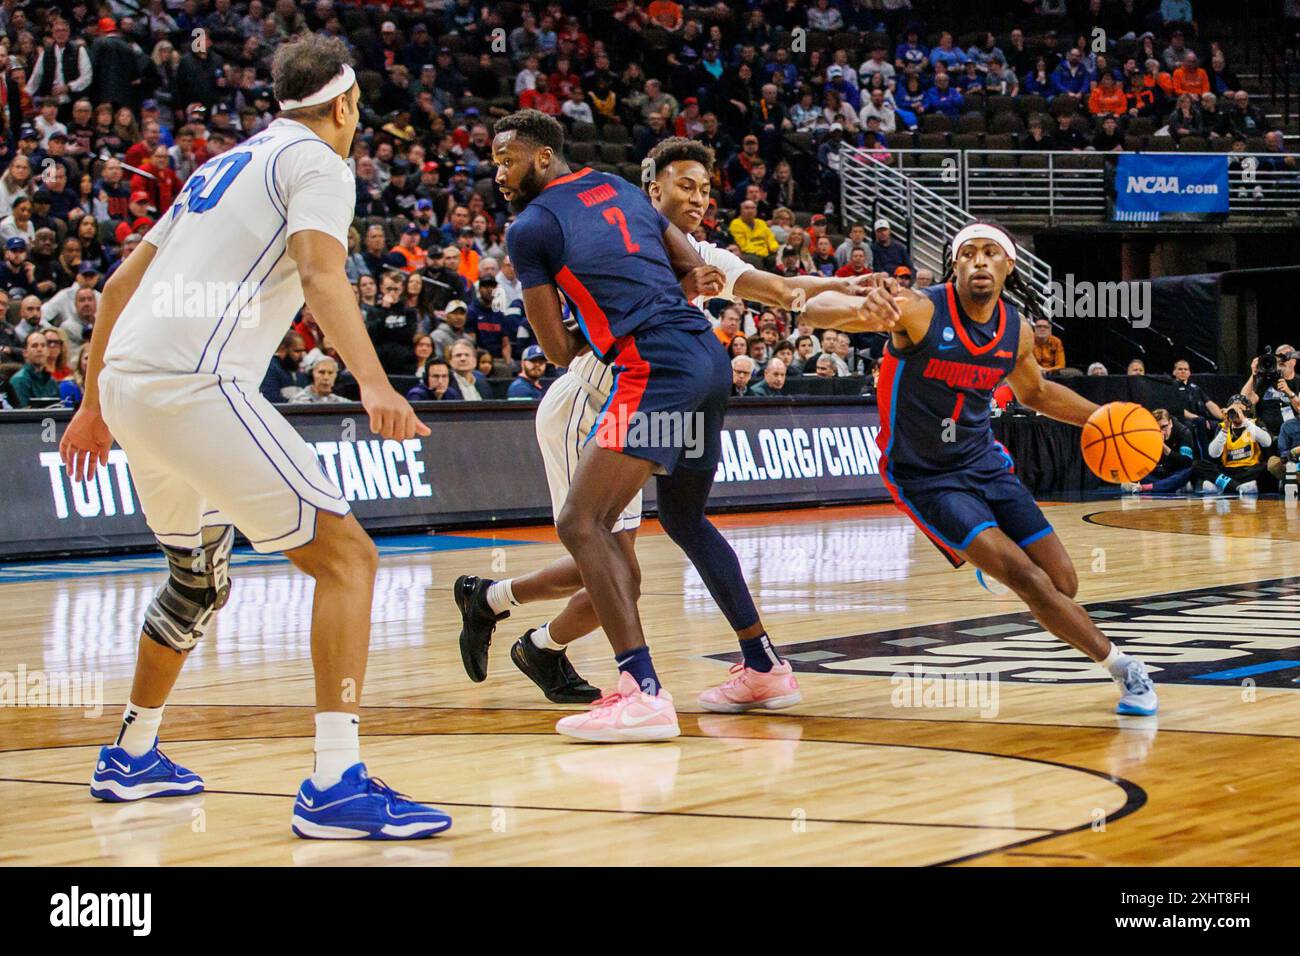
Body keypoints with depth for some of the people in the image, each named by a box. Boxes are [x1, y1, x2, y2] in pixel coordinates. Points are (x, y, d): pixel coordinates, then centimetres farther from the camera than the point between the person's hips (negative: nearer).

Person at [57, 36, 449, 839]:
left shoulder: (223, 166, 26)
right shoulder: (318, 163, 2)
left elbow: (123, 282, 27)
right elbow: (321, 272, -18)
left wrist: (95, 403, 35)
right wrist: (374, 384, -32)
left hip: (126, 381, 9)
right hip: (195, 383, -9)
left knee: (202, 578, 29)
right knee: (346, 554, -9)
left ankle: (131, 756, 39)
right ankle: (336, 785, -19)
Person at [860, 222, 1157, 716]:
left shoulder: (1016, 332, -1)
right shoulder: (920, 311, -20)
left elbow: (1036, 392, 22)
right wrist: (873, 305, -64)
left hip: (984, 462, 6)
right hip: (924, 477, -6)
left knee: (1062, 583, 0)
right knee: (1023, 575, -19)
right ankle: (1121, 666, -4)